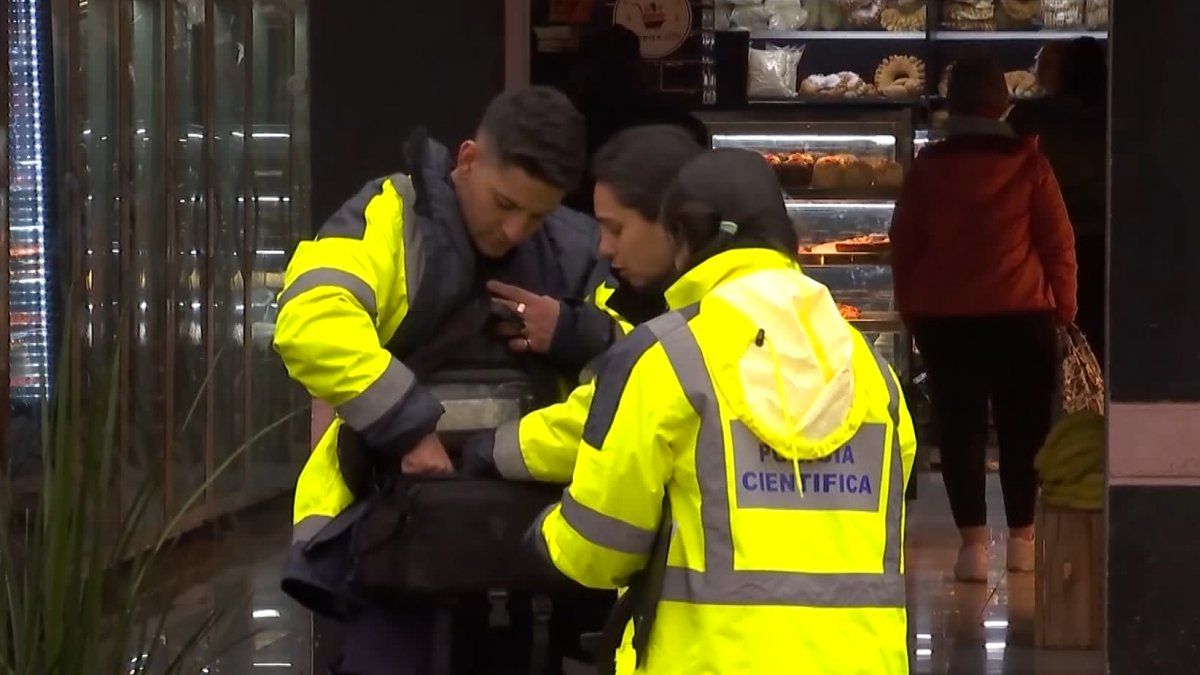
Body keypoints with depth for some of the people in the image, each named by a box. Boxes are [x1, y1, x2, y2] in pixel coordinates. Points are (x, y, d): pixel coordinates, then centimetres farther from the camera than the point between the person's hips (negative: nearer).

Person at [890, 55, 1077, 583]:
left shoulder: (929, 167, 0)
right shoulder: (1027, 163, -4)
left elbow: (903, 243, 5)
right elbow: (1058, 243, -1)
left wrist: (910, 308, 15)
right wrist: (1064, 308, 9)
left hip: (943, 317, 1)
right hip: (1020, 315, -1)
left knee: (959, 426, 4)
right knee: (1023, 425, 11)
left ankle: (973, 543, -4)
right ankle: (1021, 538, 17)